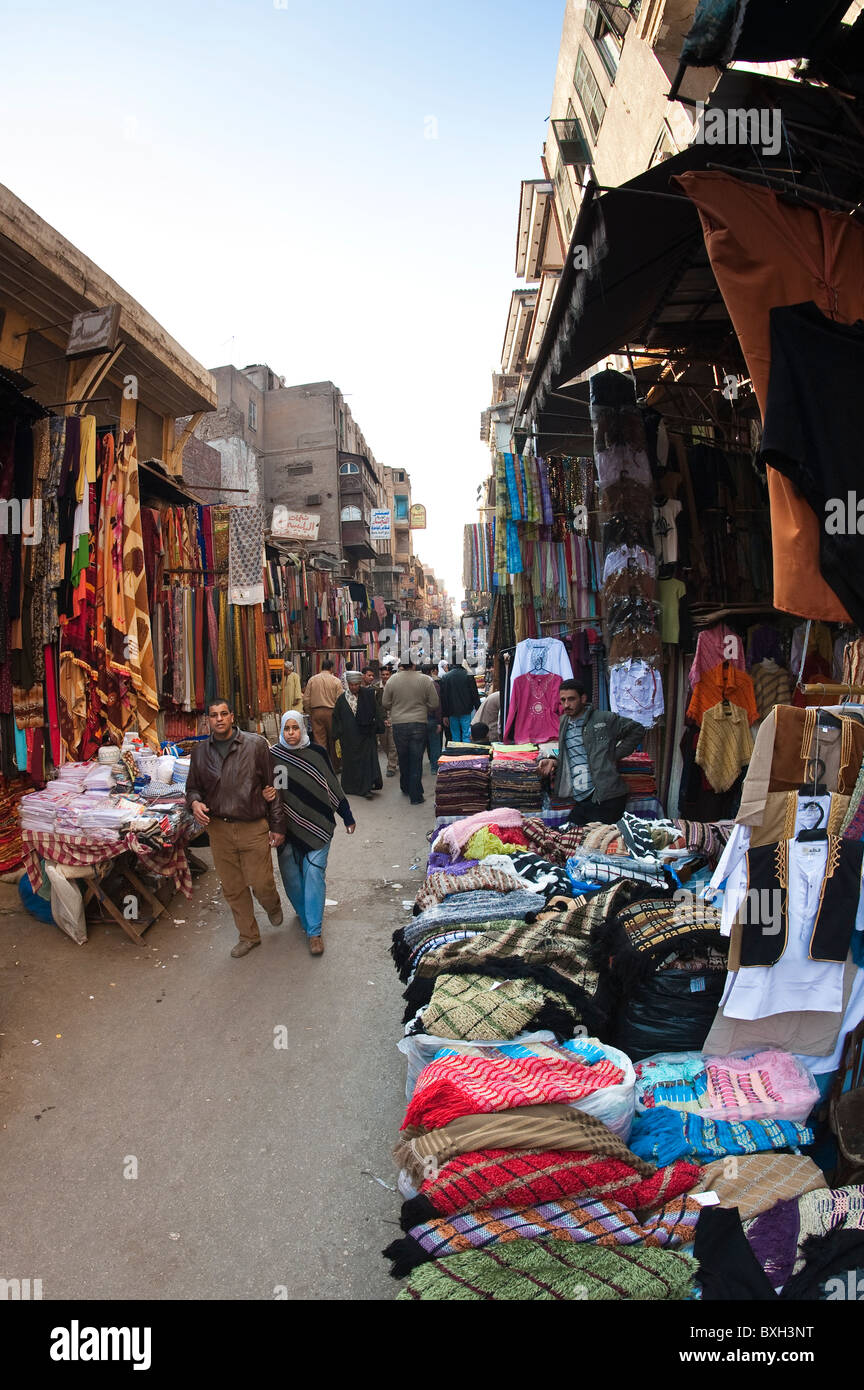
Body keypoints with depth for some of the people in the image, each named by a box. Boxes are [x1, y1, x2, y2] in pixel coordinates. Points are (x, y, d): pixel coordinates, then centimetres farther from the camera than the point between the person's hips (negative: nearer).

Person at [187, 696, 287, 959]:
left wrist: (277, 825, -4)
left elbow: (272, 786, -3)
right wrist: (194, 802, -8)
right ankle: (248, 935, 31)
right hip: (219, 828, 3)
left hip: (253, 828, -3)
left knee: (261, 883, 1)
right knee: (232, 888, 12)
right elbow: (193, 787, 17)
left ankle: (273, 907, 37)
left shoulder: (255, 744, -6)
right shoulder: (200, 751, 4)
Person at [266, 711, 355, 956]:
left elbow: (333, 786, 3)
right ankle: (305, 915, 33)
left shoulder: (317, 753, -3)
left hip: (317, 825, -2)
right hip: (287, 827, 2)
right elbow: (266, 788, 11)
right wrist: (268, 794, -13)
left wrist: (348, 817, 6)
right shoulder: (273, 755, 0)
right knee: (291, 876, 6)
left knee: (314, 874, -8)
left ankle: (314, 931, 0)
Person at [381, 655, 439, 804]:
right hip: (419, 724, -1)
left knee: (403, 758, 18)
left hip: (399, 724, 2)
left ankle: (406, 788, 34)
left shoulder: (392, 680, -5)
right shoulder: (425, 680, -7)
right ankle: (416, 796, 5)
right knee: (416, 761, 3)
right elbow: (434, 704, -2)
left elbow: (385, 703, 2)